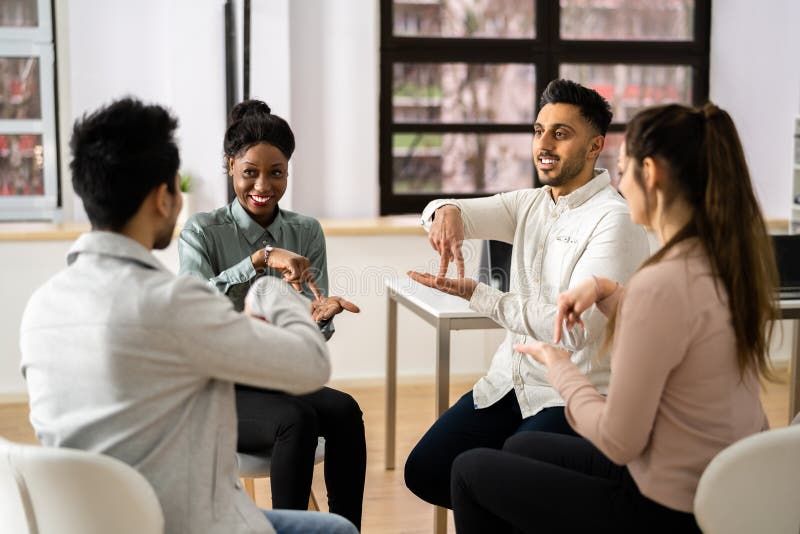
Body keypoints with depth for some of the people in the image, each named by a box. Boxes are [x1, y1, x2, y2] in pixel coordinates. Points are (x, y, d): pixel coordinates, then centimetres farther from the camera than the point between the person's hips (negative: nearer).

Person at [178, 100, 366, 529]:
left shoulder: (306, 232, 5)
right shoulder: (202, 231, -5)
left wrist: (320, 317, -22)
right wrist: (261, 258, -36)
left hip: (284, 377, 4)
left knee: (344, 410, -27)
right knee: (297, 421, -33)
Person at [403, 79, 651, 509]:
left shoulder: (615, 221, -15)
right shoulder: (530, 204, 9)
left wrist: (475, 294, -23)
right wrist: (446, 211, -26)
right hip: (509, 381, 7)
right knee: (424, 472, -4)